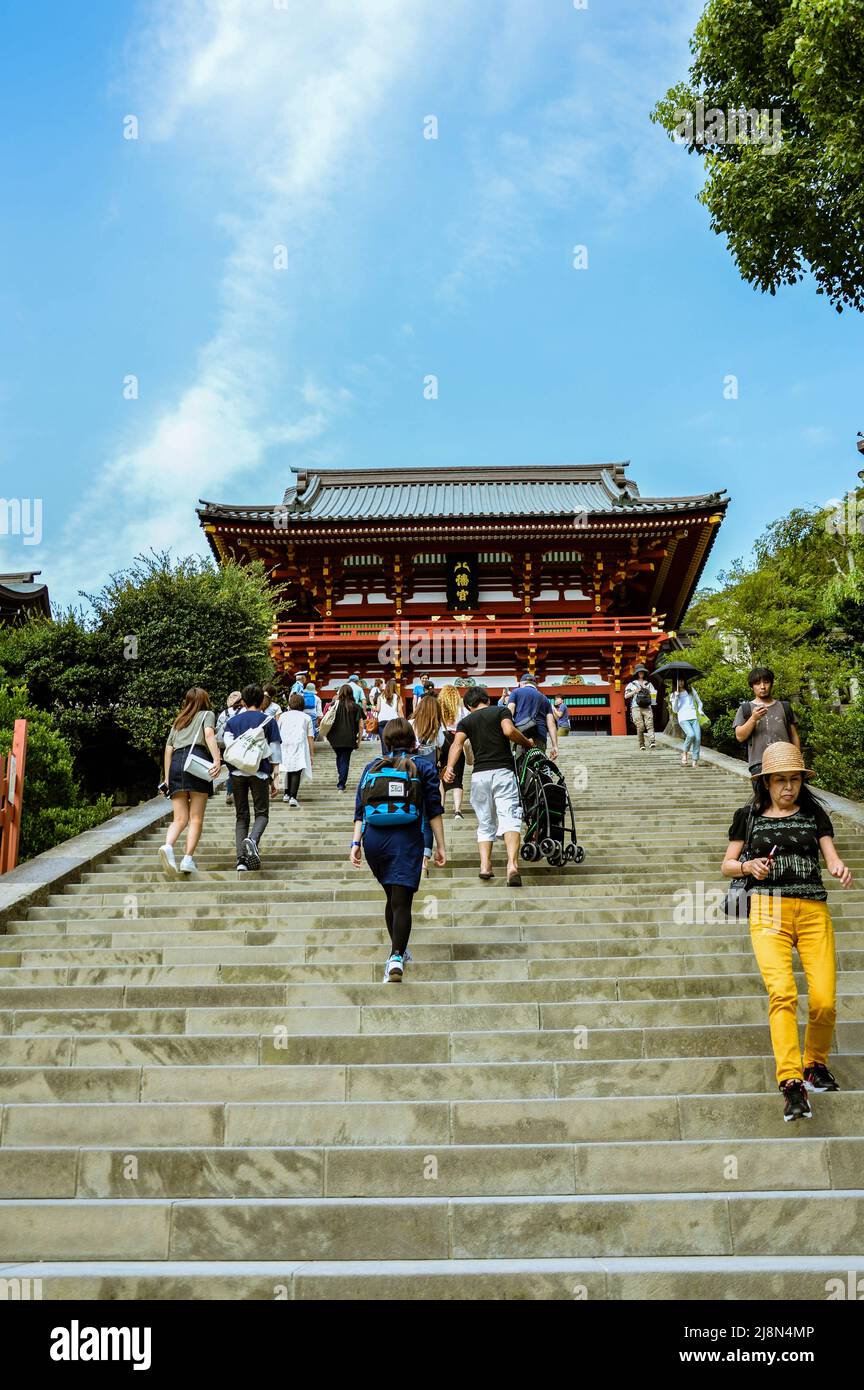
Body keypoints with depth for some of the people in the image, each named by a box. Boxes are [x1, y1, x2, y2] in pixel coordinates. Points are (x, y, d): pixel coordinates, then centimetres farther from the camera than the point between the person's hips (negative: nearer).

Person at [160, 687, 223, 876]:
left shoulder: (178, 721, 31)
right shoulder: (207, 714, 16)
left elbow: (168, 749, 22)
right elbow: (209, 734, -5)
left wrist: (167, 778, 22)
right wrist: (217, 759, -18)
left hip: (176, 763, 4)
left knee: (180, 819, 2)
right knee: (196, 818, 0)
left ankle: (168, 846, -24)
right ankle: (188, 859, -10)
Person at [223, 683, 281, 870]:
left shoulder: (233, 721, 11)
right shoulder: (268, 720, 4)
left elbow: (228, 745, -2)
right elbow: (275, 750, 2)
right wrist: (275, 775, 6)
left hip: (237, 772, 3)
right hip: (260, 772, -2)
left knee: (241, 816, 8)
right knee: (261, 813, 5)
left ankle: (241, 858, -2)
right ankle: (253, 839, -26)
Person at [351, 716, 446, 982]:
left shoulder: (371, 767, 12)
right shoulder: (423, 768, 5)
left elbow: (360, 810, 8)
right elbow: (434, 810, 3)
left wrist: (356, 843, 9)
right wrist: (440, 846, 5)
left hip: (373, 840, 4)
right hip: (406, 840, -3)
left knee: (392, 896, 21)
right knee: (401, 902, -7)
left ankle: (397, 949, 35)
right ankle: (396, 957, -23)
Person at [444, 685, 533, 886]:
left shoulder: (466, 721, 16)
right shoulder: (501, 711, 10)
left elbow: (457, 743, -2)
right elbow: (509, 731, -11)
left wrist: (450, 767, -15)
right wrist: (527, 743, 4)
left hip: (479, 774, 3)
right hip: (503, 771, -3)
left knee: (485, 824, 14)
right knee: (510, 819, -12)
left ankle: (485, 866, 0)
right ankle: (512, 864, -31)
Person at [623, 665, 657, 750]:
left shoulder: (648, 684, 20)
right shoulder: (632, 684, 14)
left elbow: (653, 694, 20)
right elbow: (626, 696, 8)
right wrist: (634, 692, -4)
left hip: (647, 707, 1)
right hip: (636, 707, -1)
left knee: (650, 724, -17)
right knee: (640, 726, -9)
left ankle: (652, 742, -29)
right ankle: (641, 744, 1)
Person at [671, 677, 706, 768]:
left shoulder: (691, 690, 18)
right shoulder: (674, 694, 14)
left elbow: (699, 702, 23)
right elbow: (675, 710, 6)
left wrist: (700, 710, 5)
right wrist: (676, 698, -5)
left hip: (694, 717, 2)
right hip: (683, 718, -2)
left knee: (698, 738, -13)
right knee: (691, 735, -27)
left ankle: (695, 761, -8)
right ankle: (685, 753, -5)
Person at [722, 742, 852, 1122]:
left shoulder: (814, 814, 15)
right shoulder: (748, 816, 13)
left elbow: (831, 856, 7)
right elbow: (727, 865, 17)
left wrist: (840, 869, -17)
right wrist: (748, 866, -5)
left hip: (813, 910, 1)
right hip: (768, 909, -1)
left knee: (825, 1000, -11)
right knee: (782, 992, -22)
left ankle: (815, 1064, 17)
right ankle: (792, 1084, -23)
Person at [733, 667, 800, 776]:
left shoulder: (784, 707, 22)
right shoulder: (745, 709, 13)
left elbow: (794, 737, 20)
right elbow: (740, 737, 1)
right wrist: (753, 719, -12)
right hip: (759, 764, -2)